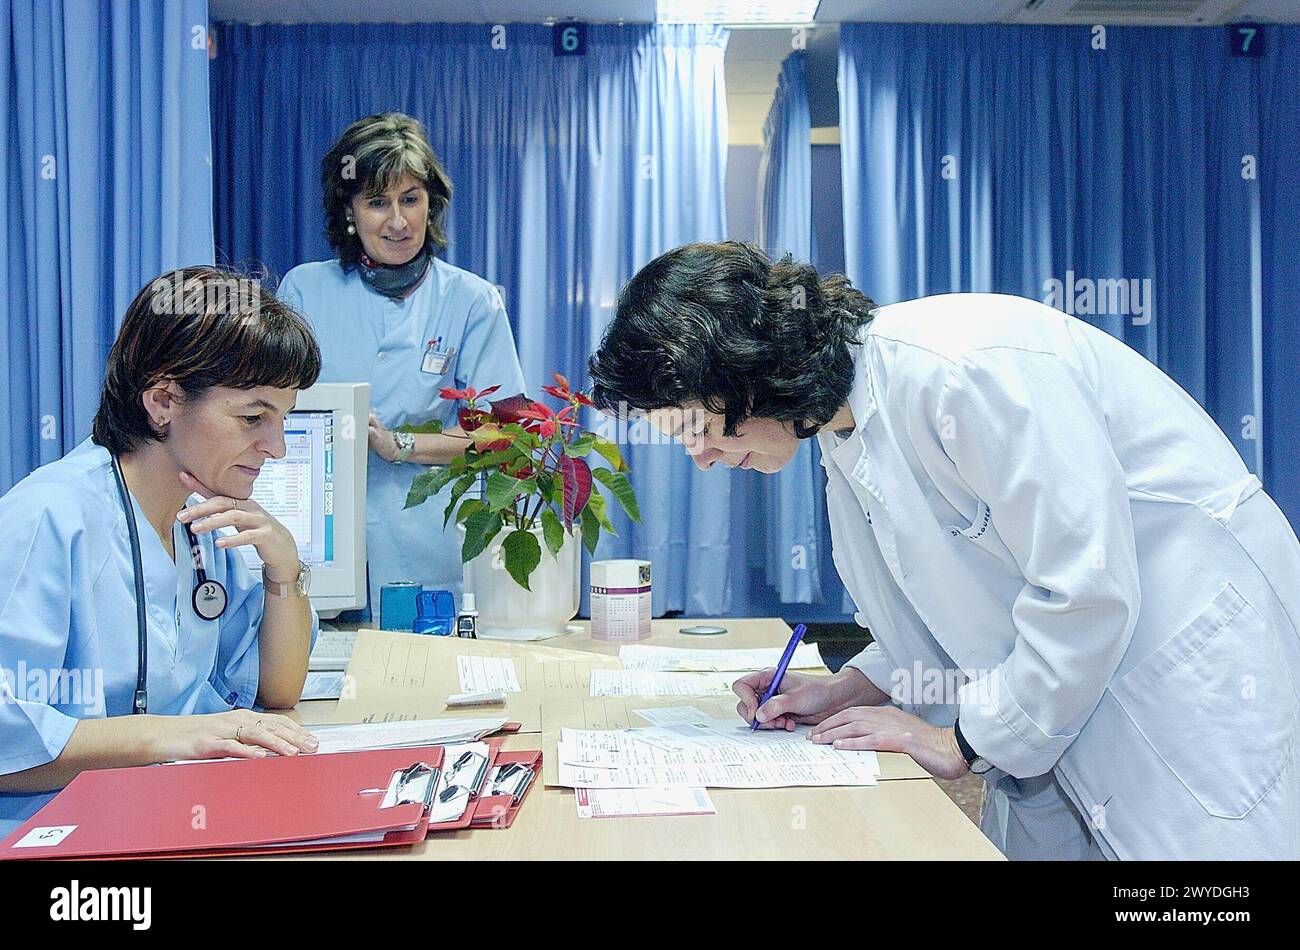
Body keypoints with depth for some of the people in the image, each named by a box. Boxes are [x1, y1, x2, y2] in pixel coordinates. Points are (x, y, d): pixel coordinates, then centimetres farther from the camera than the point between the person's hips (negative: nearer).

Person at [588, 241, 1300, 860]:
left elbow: (1086, 588, -25)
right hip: (1064, 681, 8)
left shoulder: (964, 368, -27)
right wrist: (846, 691, 0)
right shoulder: (842, 432, 3)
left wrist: (960, 743, -16)